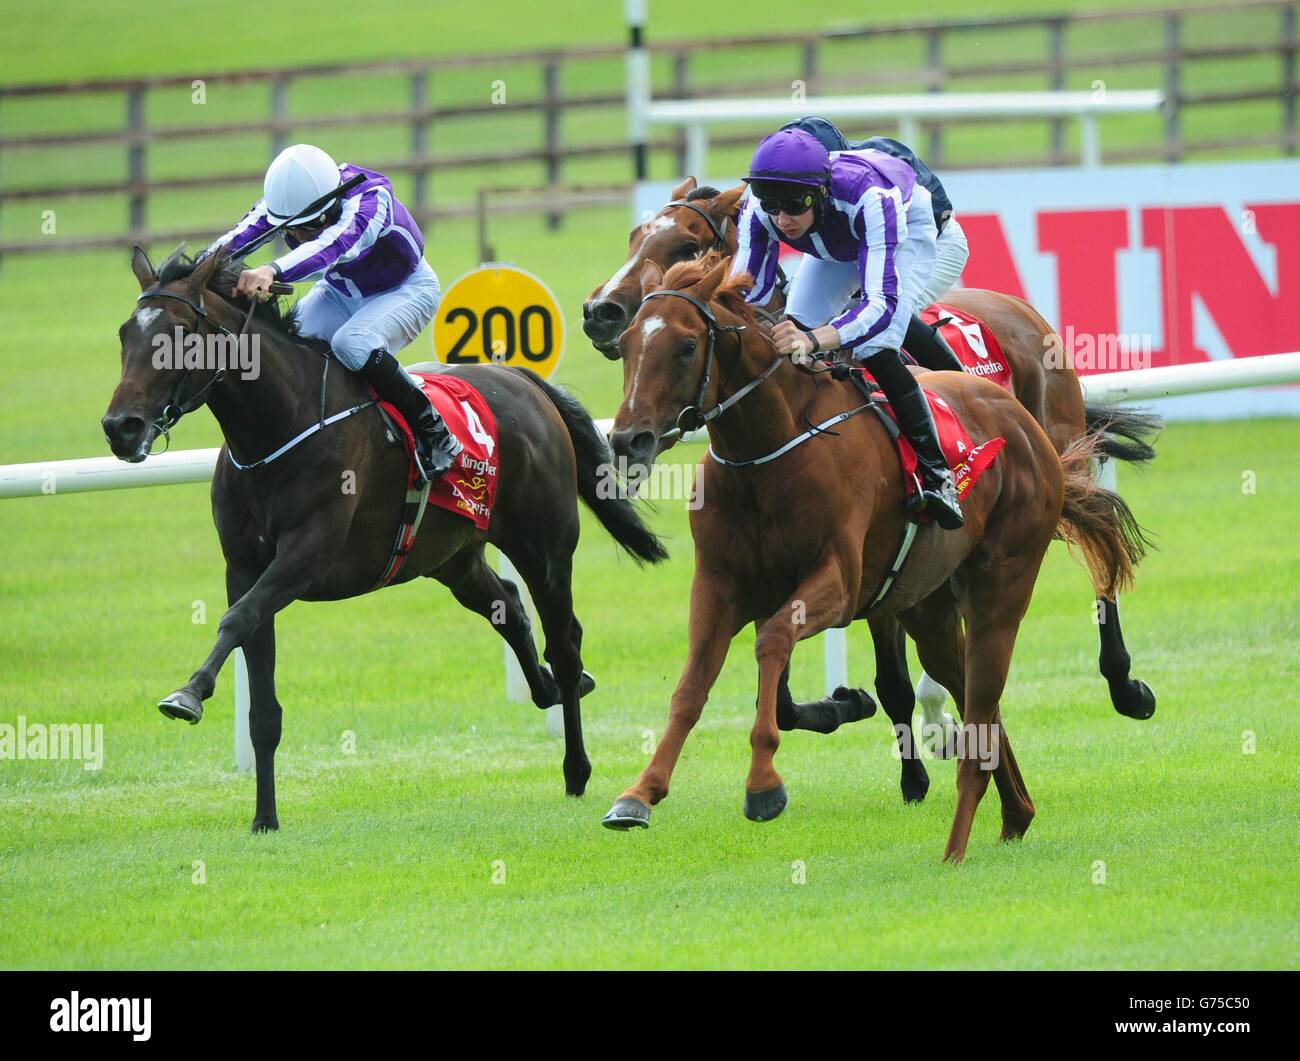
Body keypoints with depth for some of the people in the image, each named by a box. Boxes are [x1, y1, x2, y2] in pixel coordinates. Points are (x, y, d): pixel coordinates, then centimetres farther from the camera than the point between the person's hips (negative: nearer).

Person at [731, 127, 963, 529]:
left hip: (908, 227, -5)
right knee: (791, 334, -9)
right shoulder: (758, 208, -34)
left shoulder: (866, 197, -47)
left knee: (876, 350, -23)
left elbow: (882, 302, -53)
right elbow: (745, 291, -30)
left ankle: (936, 473, -13)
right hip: (837, 246, 5)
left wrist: (815, 339, -70)